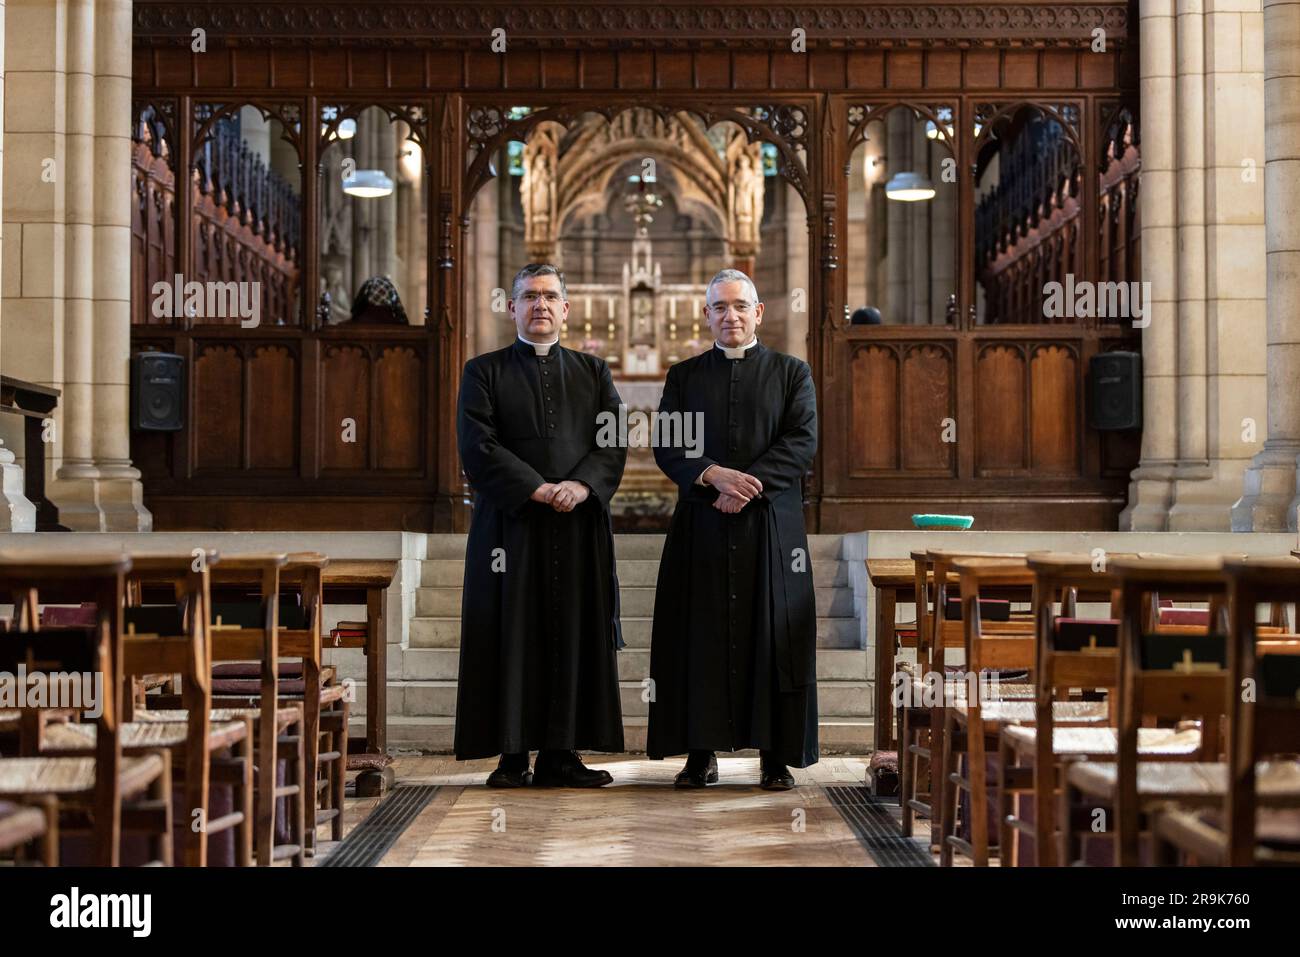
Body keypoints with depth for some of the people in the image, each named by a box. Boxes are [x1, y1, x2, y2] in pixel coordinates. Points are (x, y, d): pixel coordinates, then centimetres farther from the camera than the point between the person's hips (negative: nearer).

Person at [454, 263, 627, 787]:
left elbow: (614, 442, 4)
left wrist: (581, 485, -15)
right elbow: (478, 447, -5)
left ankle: (561, 754, 6)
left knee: (574, 638, 1)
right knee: (512, 638, -3)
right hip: (510, 523, -2)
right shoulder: (484, 372, 7)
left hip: (580, 526, 2)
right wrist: (537, 490, -14)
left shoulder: (593, 372, 15)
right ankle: (513, 756, 2)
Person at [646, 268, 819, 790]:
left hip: (771, 525, -1)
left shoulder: (792, 372, 9)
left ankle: (776, 756, 4)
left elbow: (801, 443, -2)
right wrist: (713, 475, -14)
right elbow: (666, 446, 3)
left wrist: (750, 485, -15)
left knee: (773, 638, -1)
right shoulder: (684, 376, 13)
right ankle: (701, 752, 5)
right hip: (701, 526, 1)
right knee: (700, 638, -1)